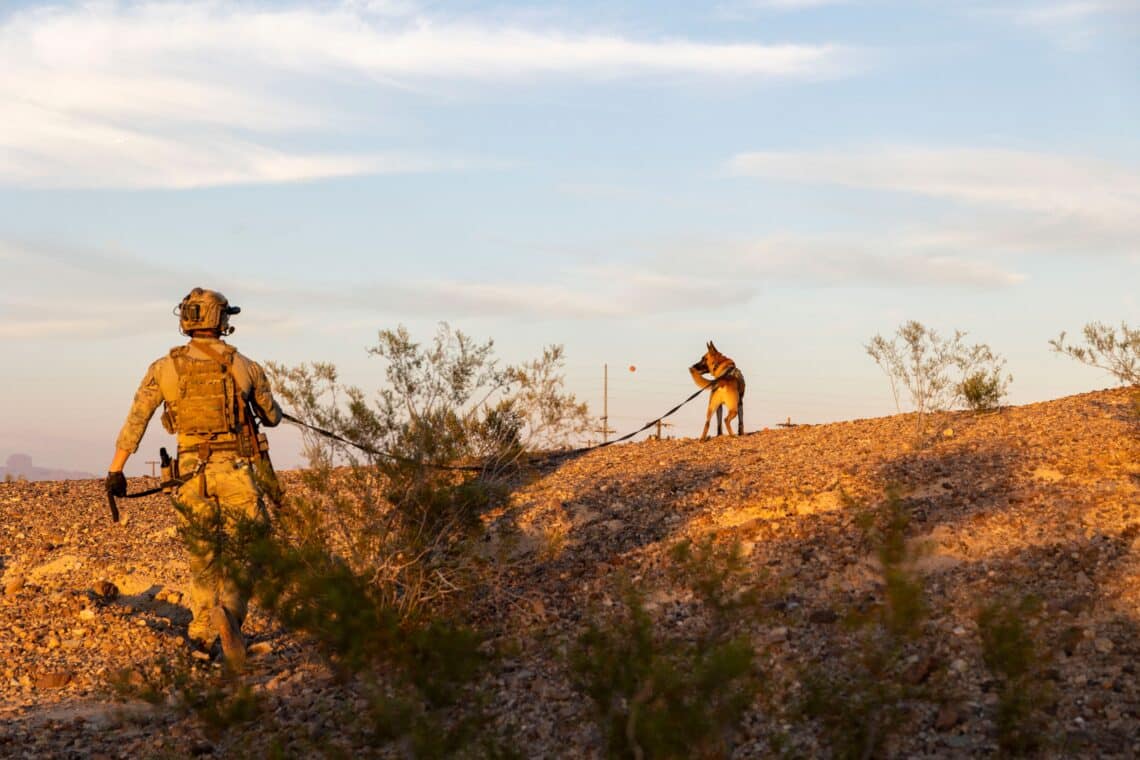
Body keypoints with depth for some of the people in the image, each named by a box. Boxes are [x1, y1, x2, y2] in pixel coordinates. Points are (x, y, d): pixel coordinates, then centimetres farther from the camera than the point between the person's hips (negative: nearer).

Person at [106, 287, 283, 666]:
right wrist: (263, 406, 40)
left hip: (192, 475, 2)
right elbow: (272, 417, 16)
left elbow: (134, 422, 1)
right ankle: (230, 612, -24)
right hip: (237, 472, -2)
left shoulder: (164, 368, 2)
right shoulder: (246, 367, 1)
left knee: (202, 556, 17)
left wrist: (115, 471, 6)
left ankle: (201, 634, 20)